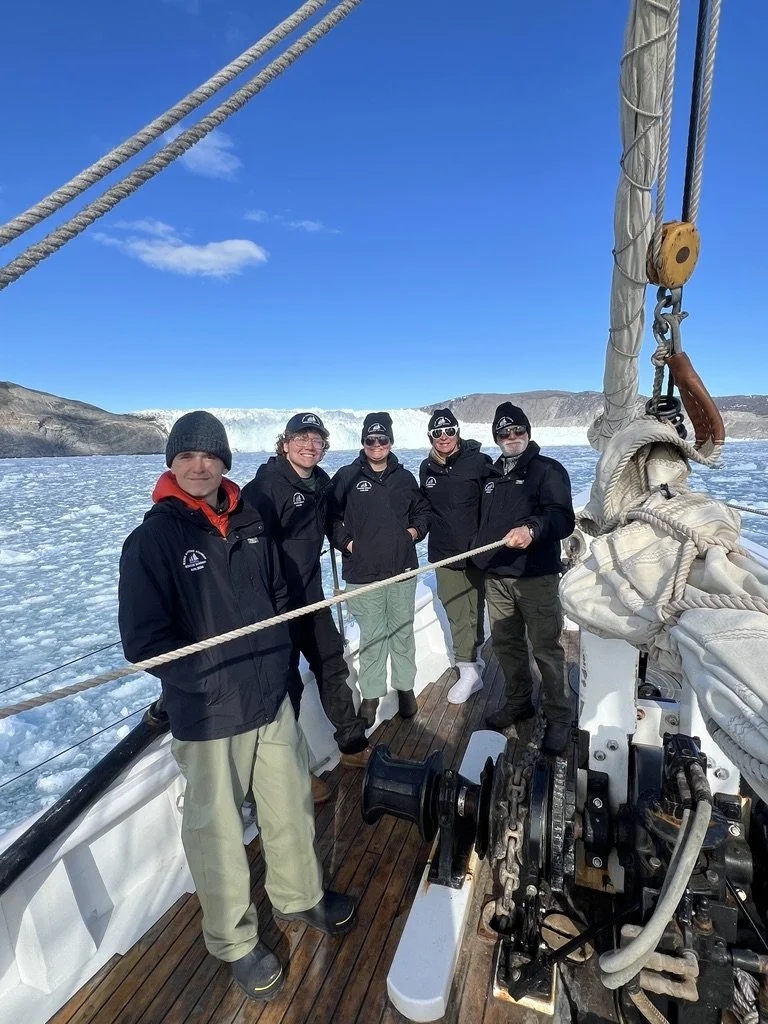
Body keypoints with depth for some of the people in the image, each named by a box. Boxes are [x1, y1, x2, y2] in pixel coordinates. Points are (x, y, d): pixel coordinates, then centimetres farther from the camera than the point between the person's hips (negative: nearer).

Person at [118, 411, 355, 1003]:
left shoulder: (250, 525, 3)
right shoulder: (153, 539, -13)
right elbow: (144, 642, -14)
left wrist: (280, 655, 6)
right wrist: (215, 672, -19)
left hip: (273, 700, 5)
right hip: (207, 716, -4)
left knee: (292, 809, 20)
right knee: (218, 831, 12)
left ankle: (300, 896, 47)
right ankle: (235, 941, 39)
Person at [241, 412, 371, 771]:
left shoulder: (321, 482, 5)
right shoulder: (267, 485, -19)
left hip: (311, 595, 8)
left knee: (332, 665, 17)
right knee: (285, 681, 6)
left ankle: (353, 745, 36)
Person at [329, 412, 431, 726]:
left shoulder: (405, 477, 9)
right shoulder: (347, 476, -1)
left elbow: (422, 510, 22)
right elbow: (331, 515, 4)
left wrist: (416, 530, 5)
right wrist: (345, 542, -6)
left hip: (403, 570, 3)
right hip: (363, 573, -2)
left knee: (402, 632, 14)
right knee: (371, 637, 7)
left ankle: (405, 686, 33)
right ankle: (370, 694, 24)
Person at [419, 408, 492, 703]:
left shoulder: (478, 462, -7)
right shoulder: (427, 468, 7)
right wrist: (421, 527, 13)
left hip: (476, 549, -3)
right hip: (443, 552, 4)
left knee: (474, 608, 8)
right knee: (455, 611, 5)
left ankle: (469, 665, 24)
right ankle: (470, 669, 15)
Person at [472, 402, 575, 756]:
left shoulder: (548, 470, -3)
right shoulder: (493, 475, 17)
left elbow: (563, 518, -16)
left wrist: (532, 529, -34)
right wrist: (481, 557, 19)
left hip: (536, 576, -6)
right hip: (496, 576, 6)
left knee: (546, 649, 0)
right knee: (505, 643, 14)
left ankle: (558, 718, 16)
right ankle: (518, 702, 32)